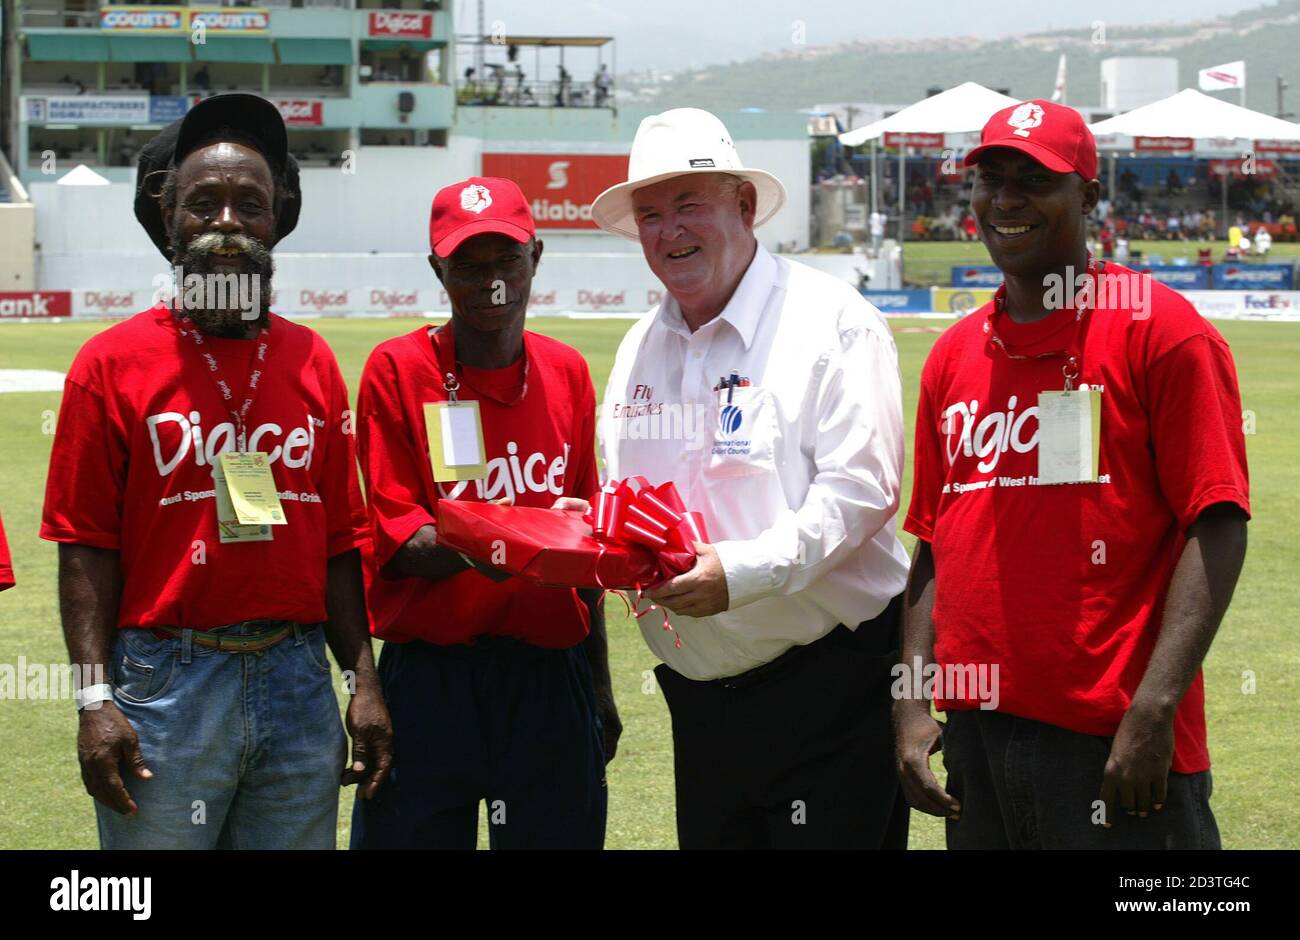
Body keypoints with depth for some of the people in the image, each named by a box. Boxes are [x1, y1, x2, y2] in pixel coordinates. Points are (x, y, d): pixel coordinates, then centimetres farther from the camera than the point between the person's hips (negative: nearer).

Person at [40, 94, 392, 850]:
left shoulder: (312, 362, 11)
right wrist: (96, 699, -12)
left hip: (297, 681, 4)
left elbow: (339, 544, 12)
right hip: (164, 681, -4)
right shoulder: (113, 363, -1)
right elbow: (86, 548, -4)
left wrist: (363, 681, 6)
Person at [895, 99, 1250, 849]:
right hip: (976, 733, 6)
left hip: (1112, 745, -6)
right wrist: (912, 704, 7)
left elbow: (1216, 529, -11)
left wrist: (1153, 710, -18)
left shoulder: (1158, 330, -4)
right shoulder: (955, 357, 14)